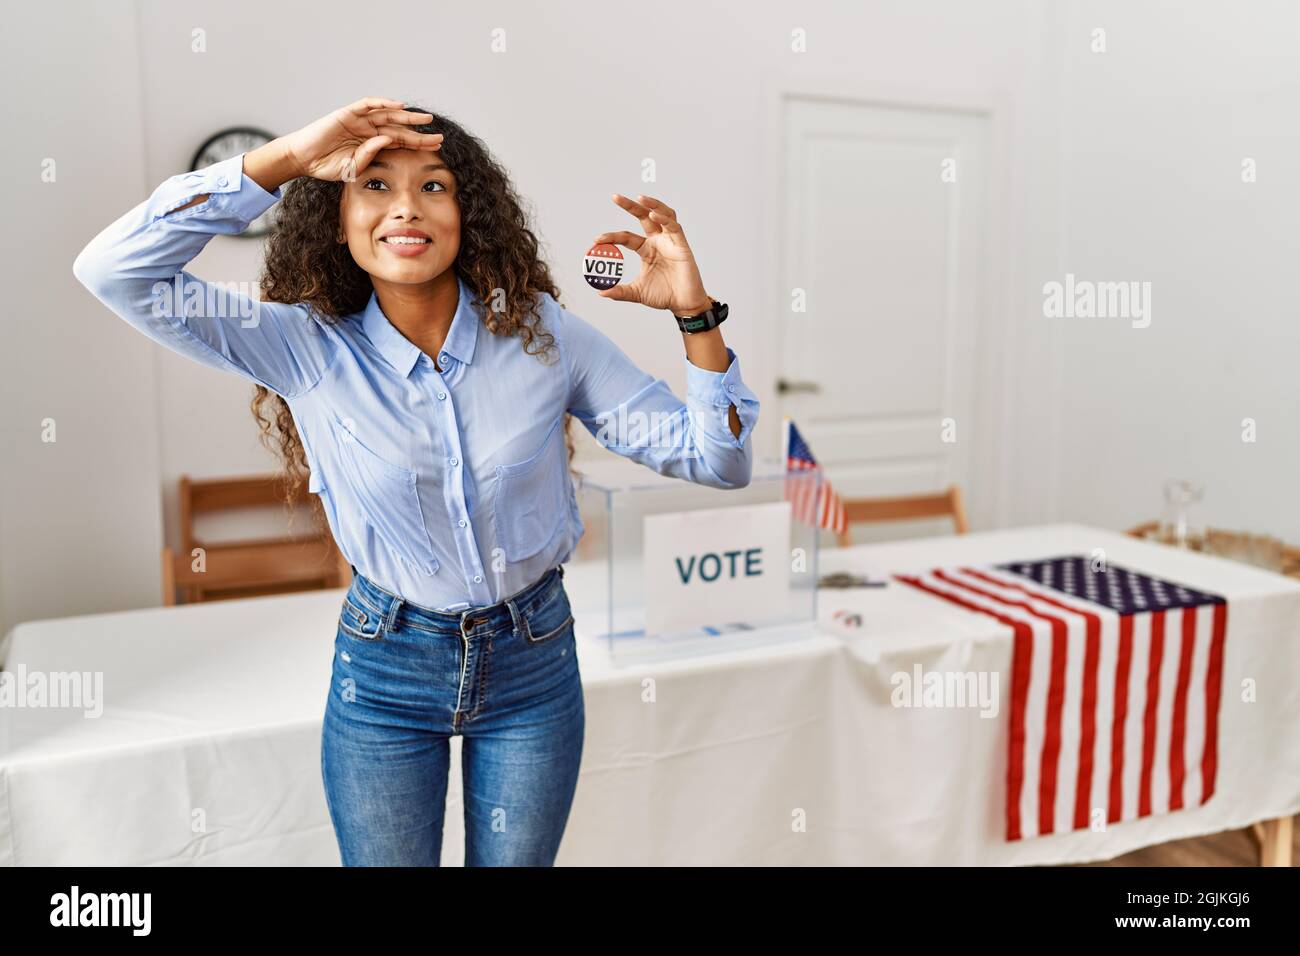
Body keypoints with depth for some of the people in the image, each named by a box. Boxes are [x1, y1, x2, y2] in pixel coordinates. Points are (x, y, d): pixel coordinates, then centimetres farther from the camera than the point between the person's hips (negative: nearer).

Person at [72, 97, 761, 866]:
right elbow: (112, 270, -22)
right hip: (384, 668, 0)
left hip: (534, 661, 1)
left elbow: (717, 460, -10)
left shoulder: (542, 331, -13)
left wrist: (694, 312, -25)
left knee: (516, 860, 20)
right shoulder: (304, 347, -12)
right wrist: (284, 160, -26)